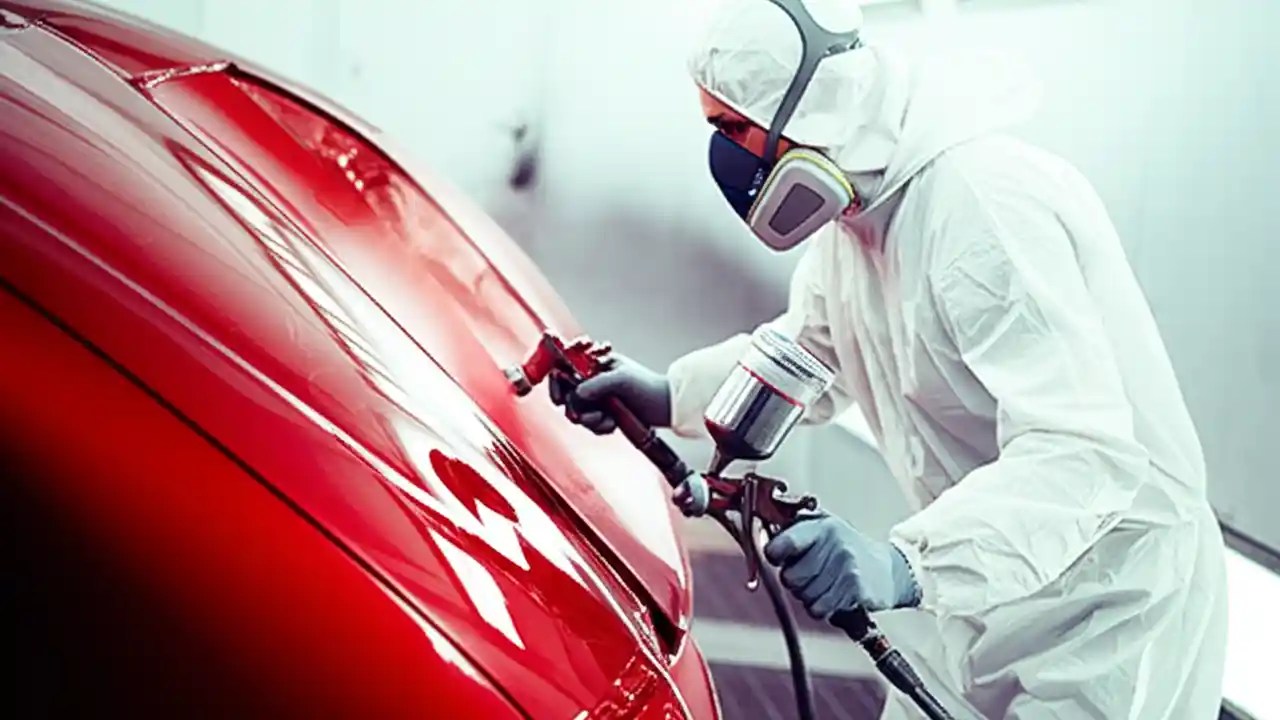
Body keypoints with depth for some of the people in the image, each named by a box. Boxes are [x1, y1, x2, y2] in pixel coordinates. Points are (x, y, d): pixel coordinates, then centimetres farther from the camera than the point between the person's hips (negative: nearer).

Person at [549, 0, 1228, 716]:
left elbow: (1082, 455, -36)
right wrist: (669, 395, 1)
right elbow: (810, 352, 17)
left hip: (1110, 607, -9)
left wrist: (907, 564, -49)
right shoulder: (856, 205, 1)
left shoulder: (986, 204, -29)